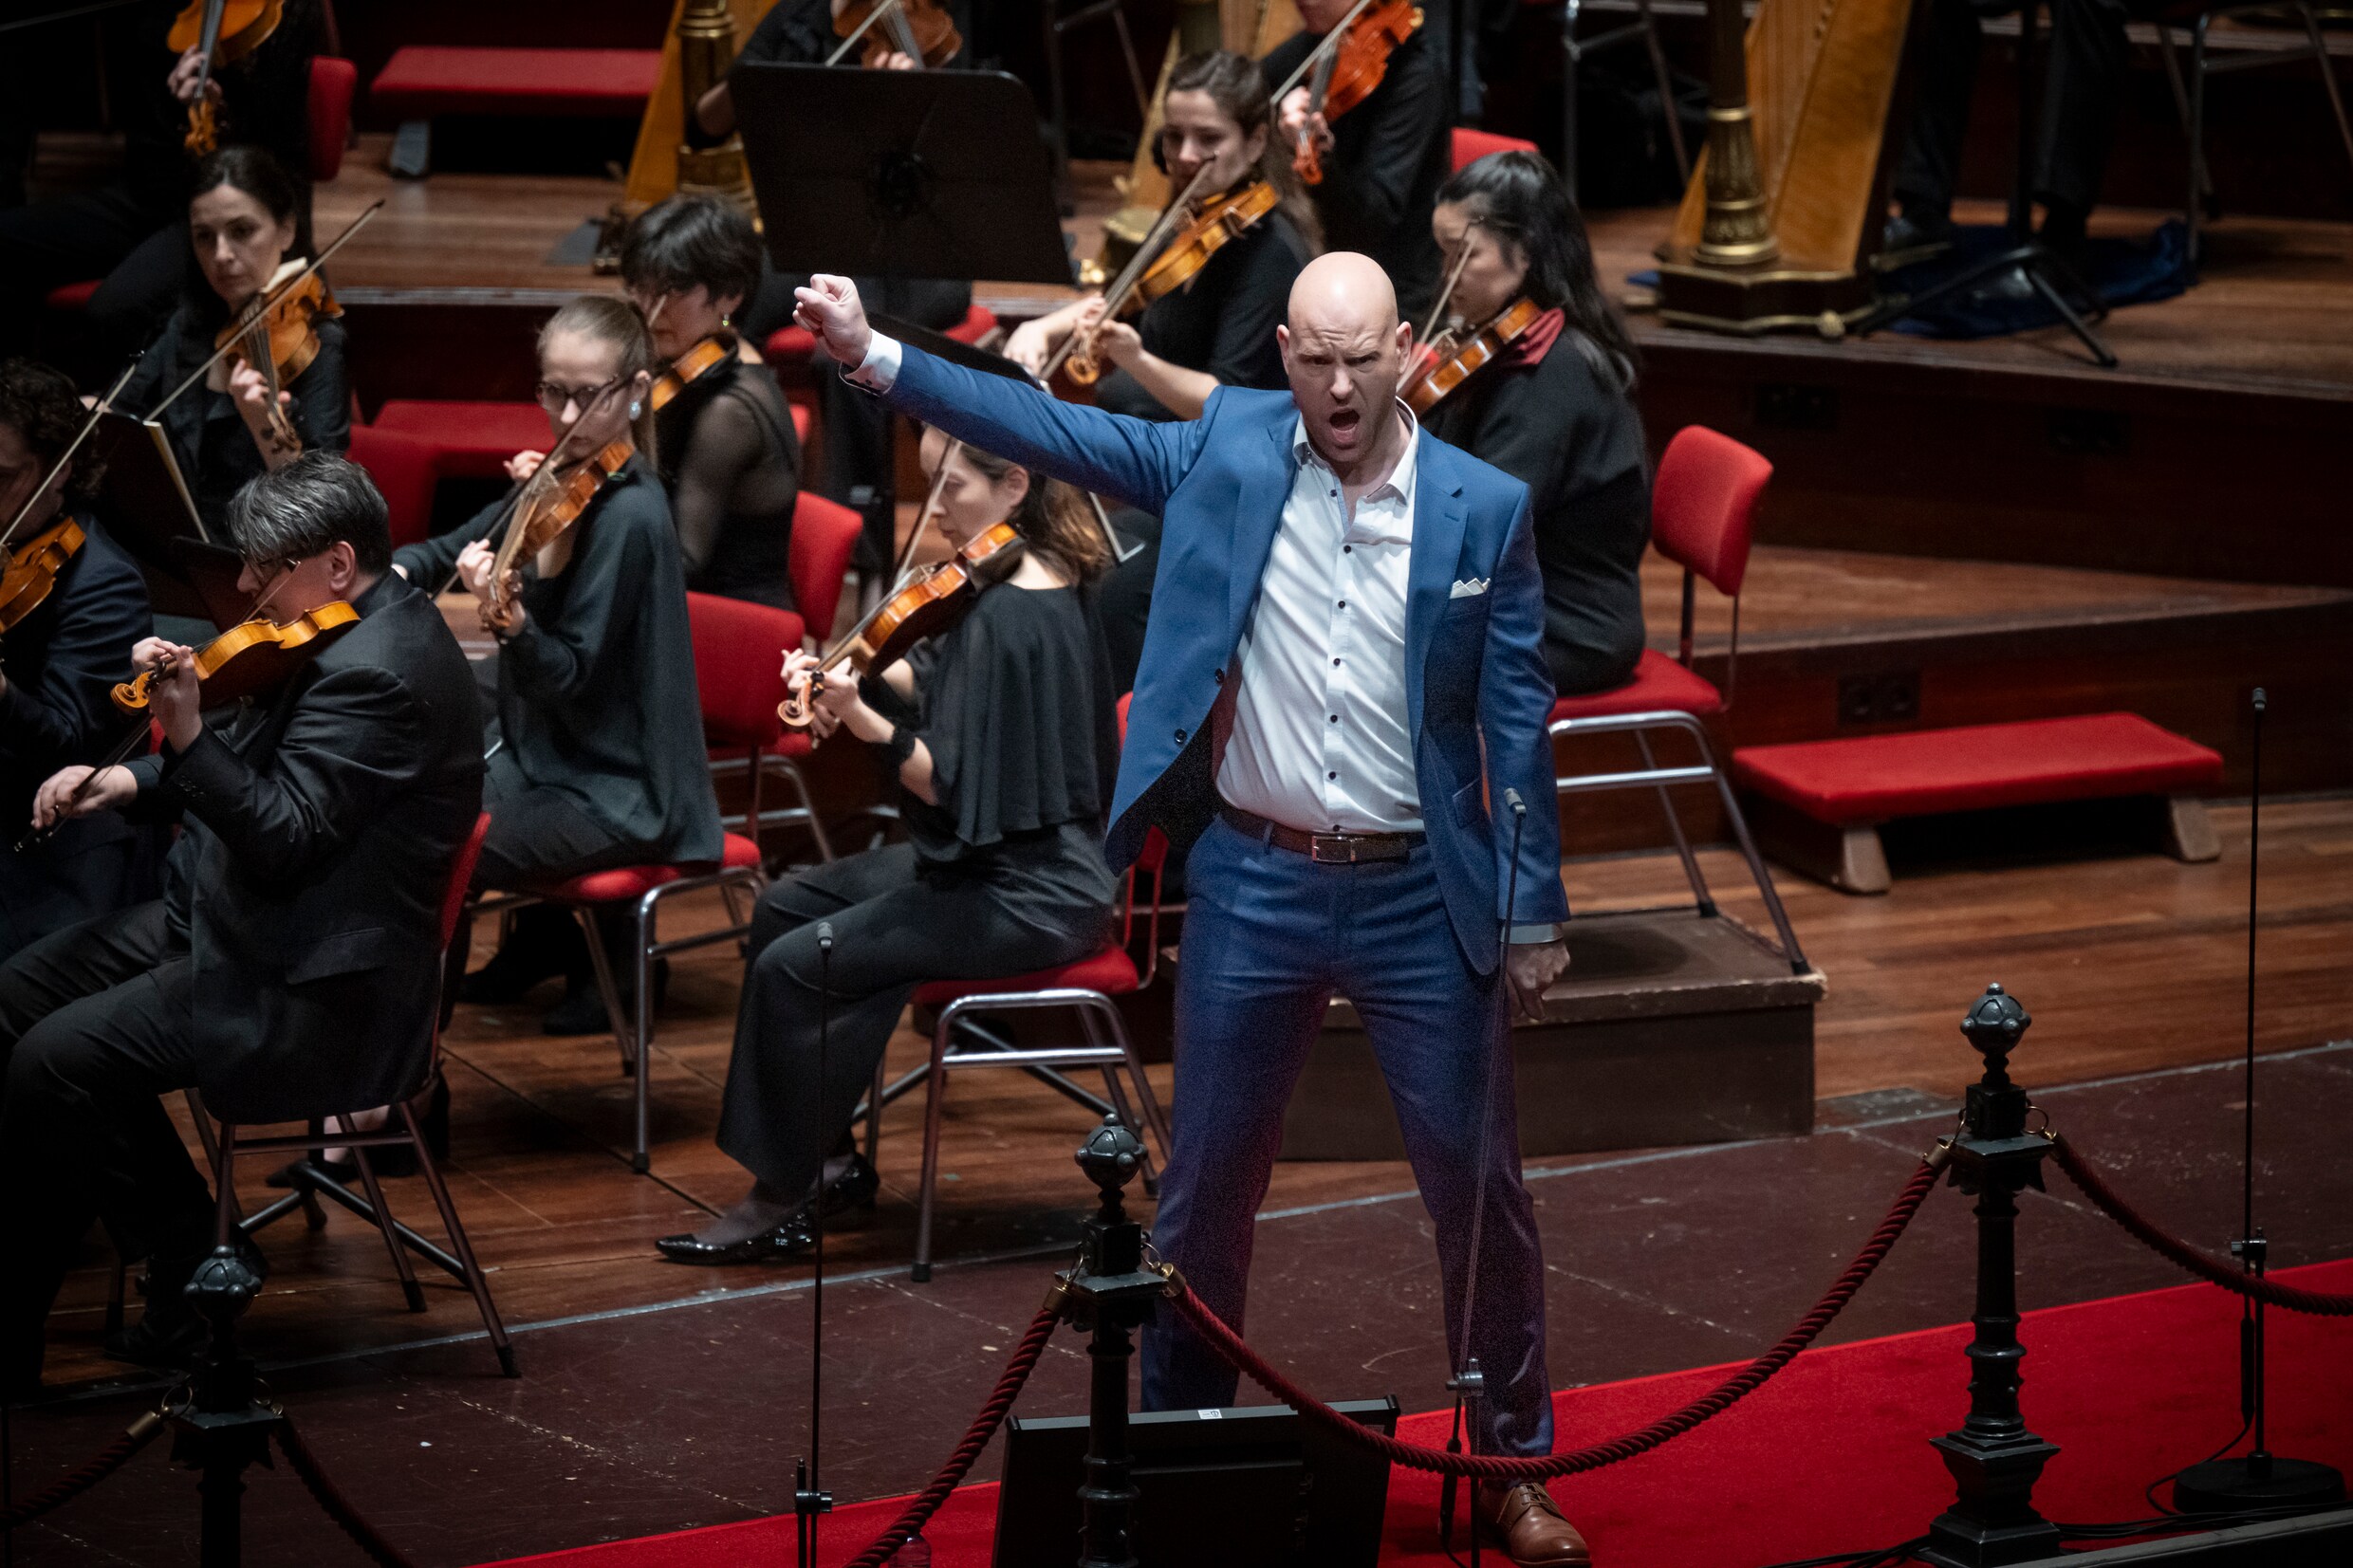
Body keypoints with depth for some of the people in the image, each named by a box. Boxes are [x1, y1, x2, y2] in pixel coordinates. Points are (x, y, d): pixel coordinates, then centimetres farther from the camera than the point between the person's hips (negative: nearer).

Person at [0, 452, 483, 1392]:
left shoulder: (376, 671, -23)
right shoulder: (340, 636, 10)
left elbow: (286, 836, -28)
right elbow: (256, 768, 21)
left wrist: (188, 738, -38)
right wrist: (132, 781, 5)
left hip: (313, 993, -11)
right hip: (230, 918, 11)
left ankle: (191, 1274, -6)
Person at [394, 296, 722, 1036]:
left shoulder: (628, 516, -19)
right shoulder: (556, 482, 5)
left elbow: (566, 678, -21)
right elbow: (449, 553, 17)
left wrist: (510, 619, -39)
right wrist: (392, 574, -4)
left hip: (613, 799, -9)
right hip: (541, 752, 9)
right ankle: (546, 942, 24)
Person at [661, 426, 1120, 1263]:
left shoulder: (1011, 614, -24)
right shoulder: (1030, 582, 5)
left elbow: (957, 787, -25)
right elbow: (930, 677, 11)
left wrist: (864, 721, -33)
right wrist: (851, 679, -7)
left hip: (1030, 895, -11)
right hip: (989, 858, 11)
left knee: (794, 967, -15)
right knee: (785, 907, 16)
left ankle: (781, 1201, -2)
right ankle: (828, 1159, 19)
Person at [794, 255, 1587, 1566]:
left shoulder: (1486, 509, -5)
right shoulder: (1226, 449, -2)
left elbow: (1516, 720, -2)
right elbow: (1054, 429, -4)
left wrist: (1533, 915, -1)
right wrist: (872, 355, -13)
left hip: (1420, 894, -1)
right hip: (1253, 883, 1)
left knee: (1480, 1188, 6)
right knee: (1206, 1187, 11)